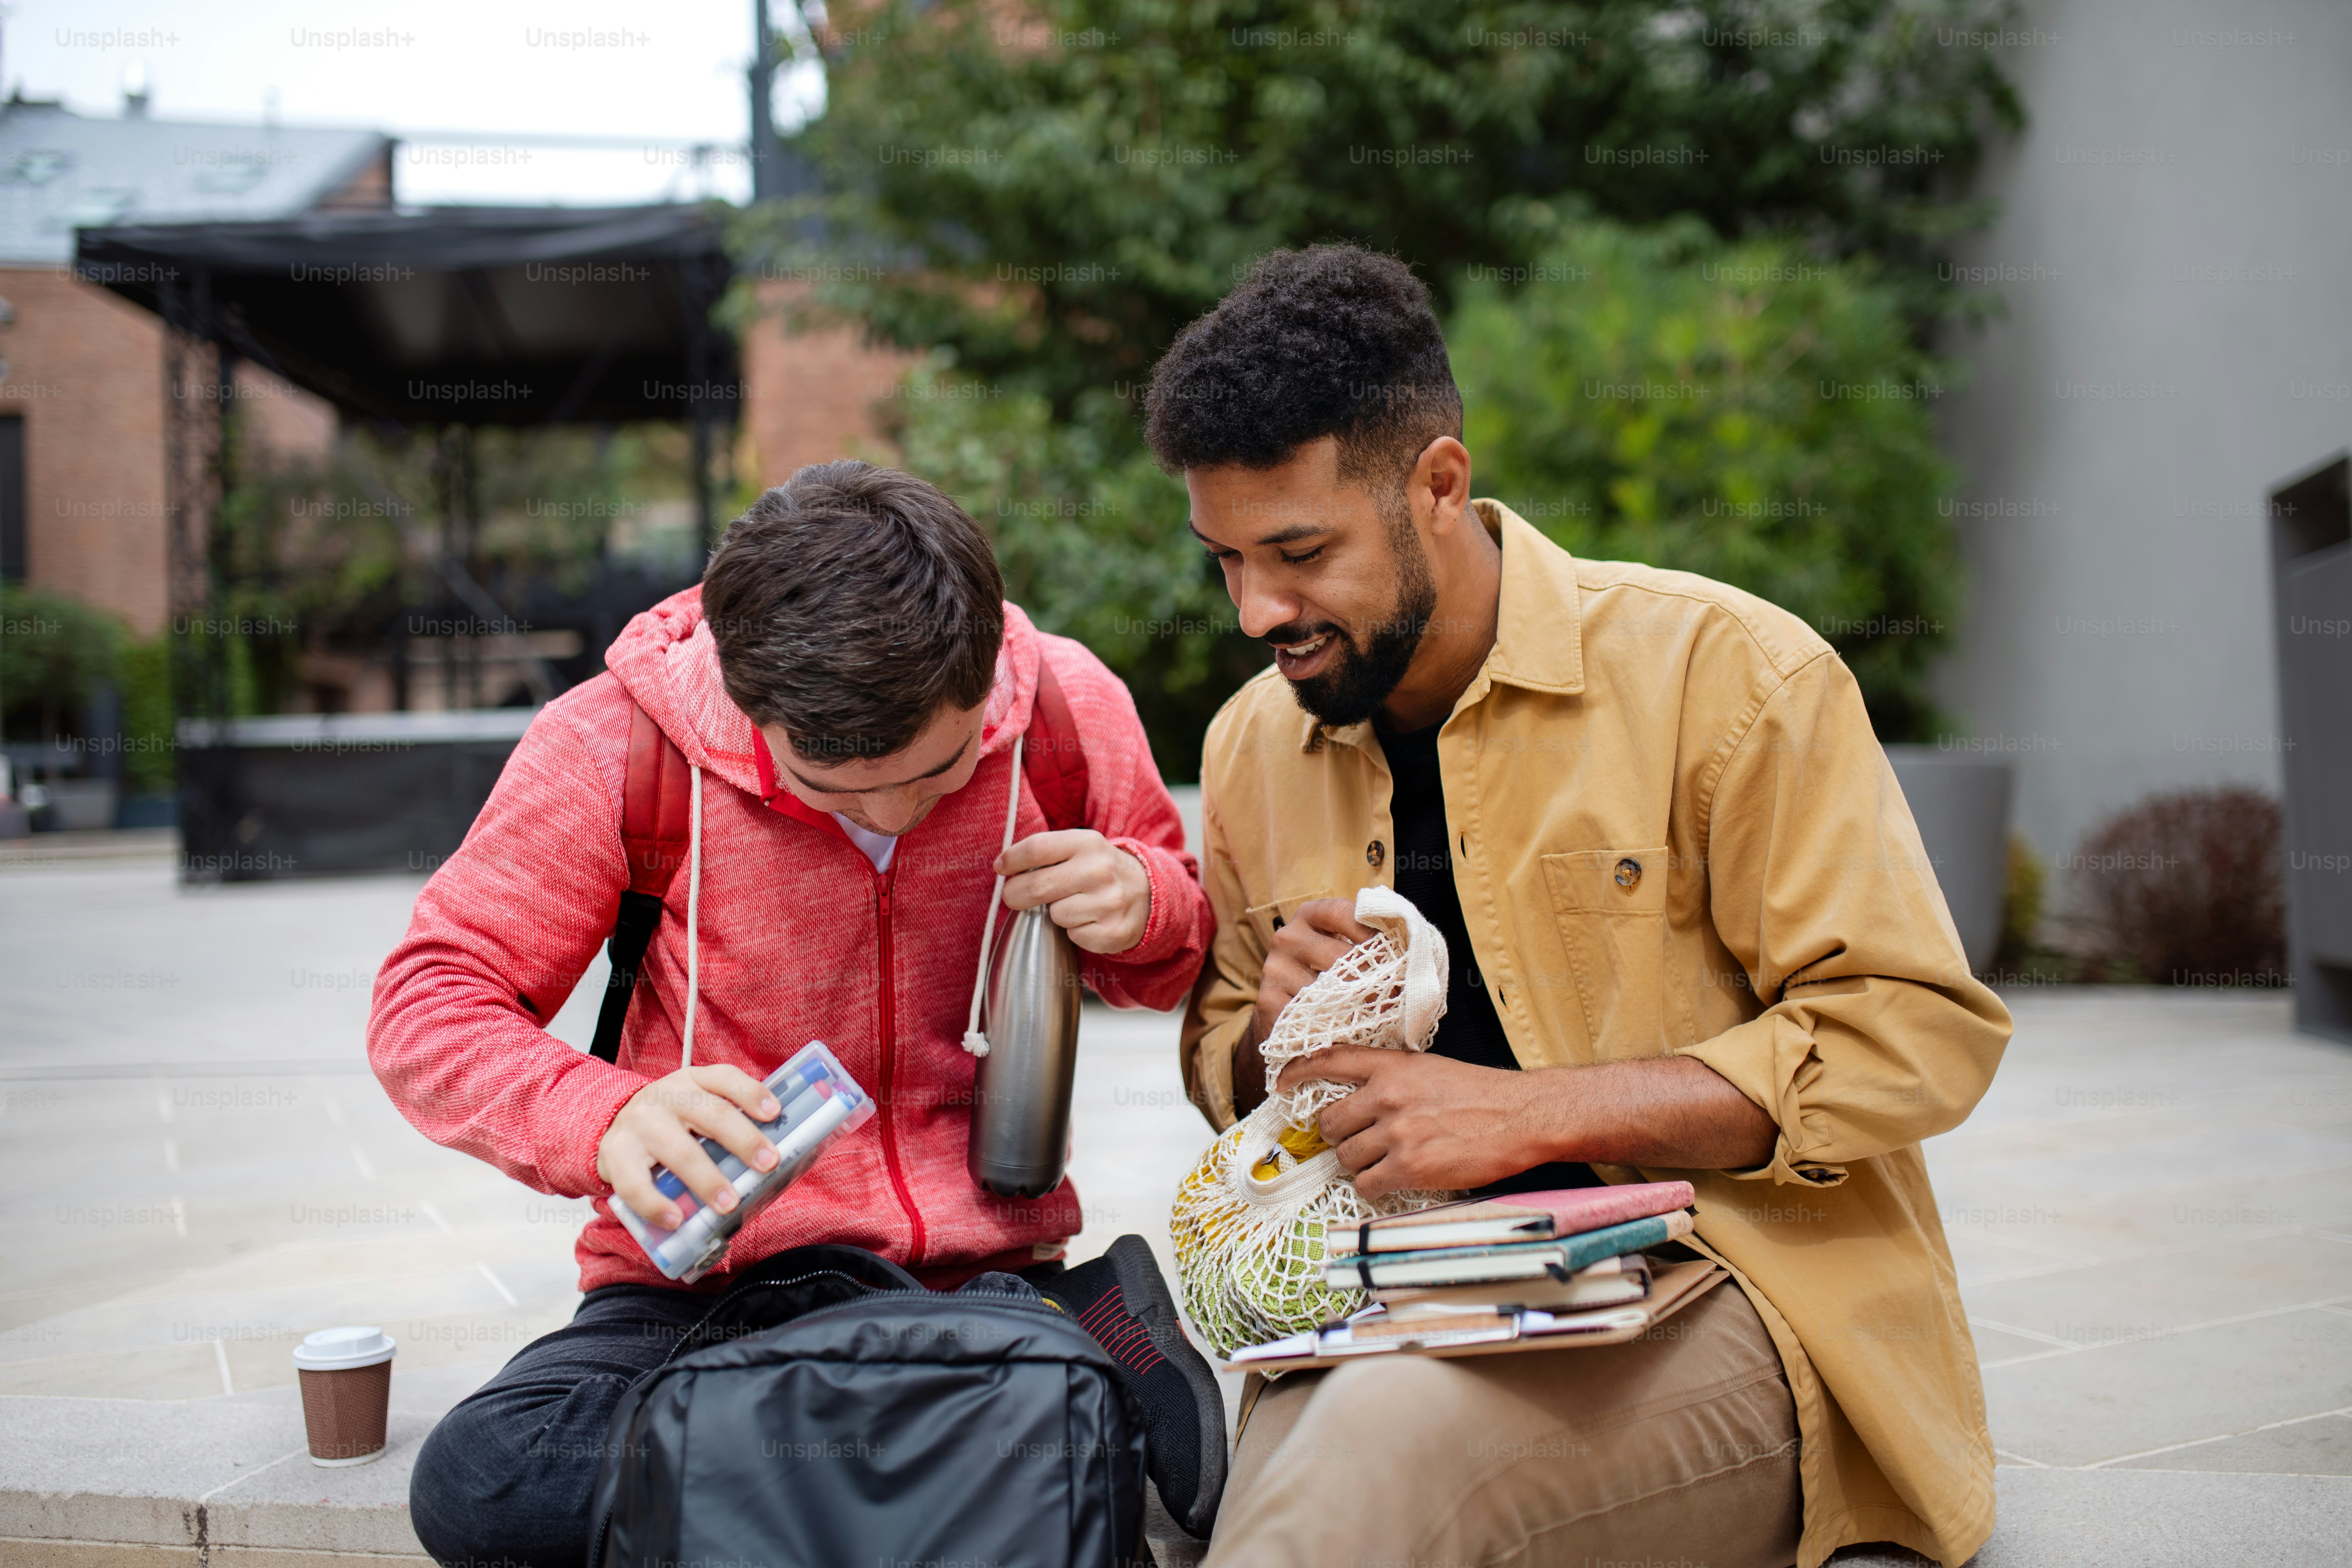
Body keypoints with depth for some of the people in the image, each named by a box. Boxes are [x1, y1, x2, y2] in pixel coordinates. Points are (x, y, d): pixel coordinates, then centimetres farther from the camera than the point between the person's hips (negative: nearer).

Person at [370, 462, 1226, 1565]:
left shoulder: (1072, 708, -4)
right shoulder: (614, 744, -11)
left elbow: (1179, 963, 14)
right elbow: (428, 1002, -6)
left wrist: (1144, 907, -12)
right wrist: (602, 1117, -27)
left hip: (995, 1262, -2)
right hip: (707, 1289, 3)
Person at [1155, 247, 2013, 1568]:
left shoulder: (1720, 667, -7)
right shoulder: (1252, 745, 11)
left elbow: (1919, 1032, -9)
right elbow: (1221, 1062, 24)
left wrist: (1523, 1111, -16)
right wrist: (1276, 1036, -3)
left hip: (1728, 1299, -4)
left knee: (1387, 1434, -35)